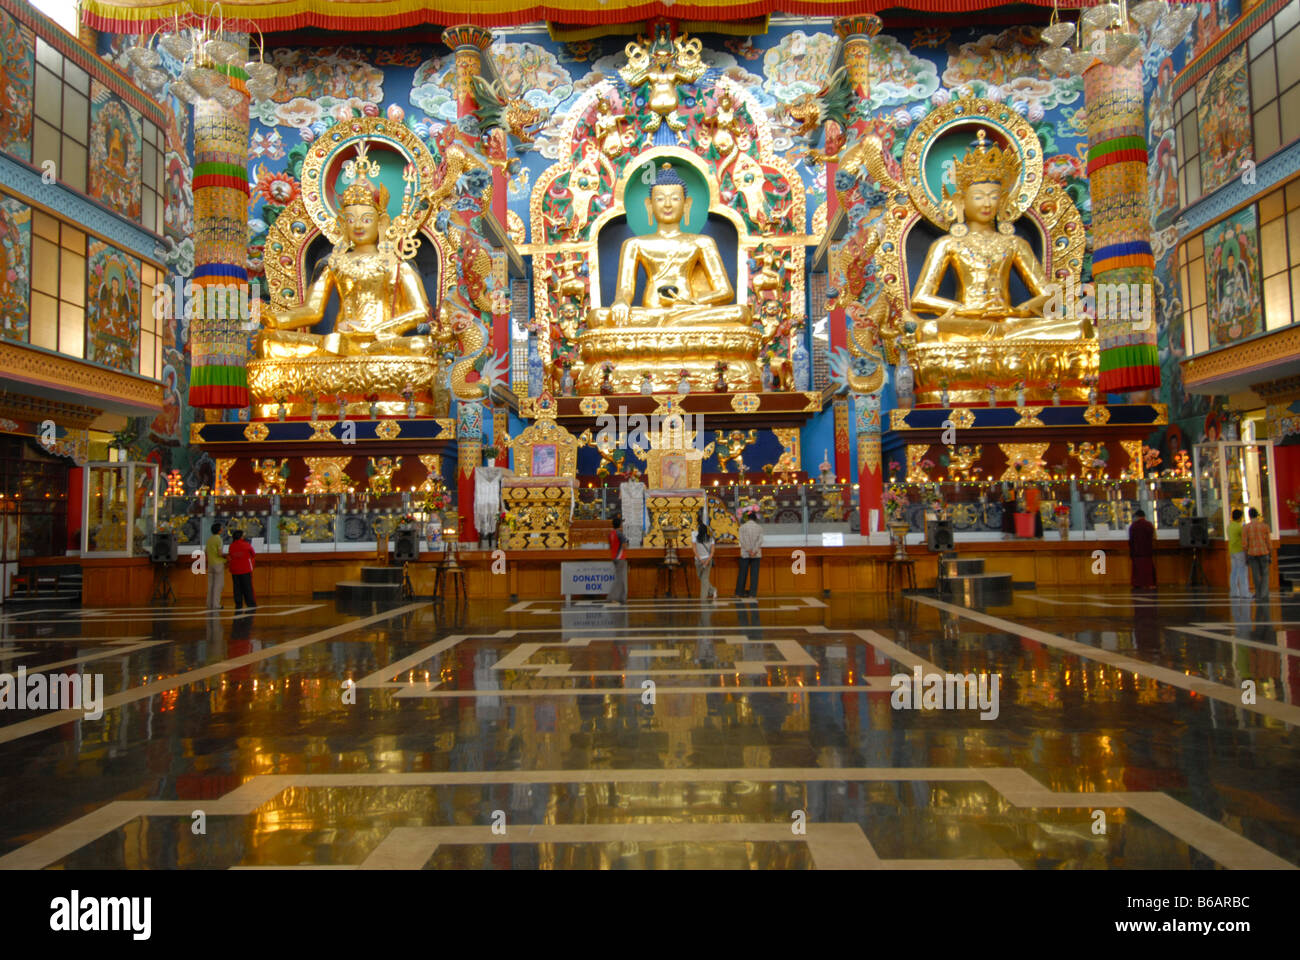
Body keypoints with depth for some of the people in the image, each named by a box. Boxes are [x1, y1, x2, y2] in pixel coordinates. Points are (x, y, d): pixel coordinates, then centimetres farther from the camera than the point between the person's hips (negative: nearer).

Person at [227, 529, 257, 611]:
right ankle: (250, 603, 3)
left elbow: (231, 557, 6)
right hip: (245, 570, -3)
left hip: (235, 570, 3)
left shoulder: (231, 546, 1)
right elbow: (253, 554, 6)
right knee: (247, 588, 2)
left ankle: (238, 604, 4)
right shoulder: (246, 545, -8)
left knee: (237, 588, 6)